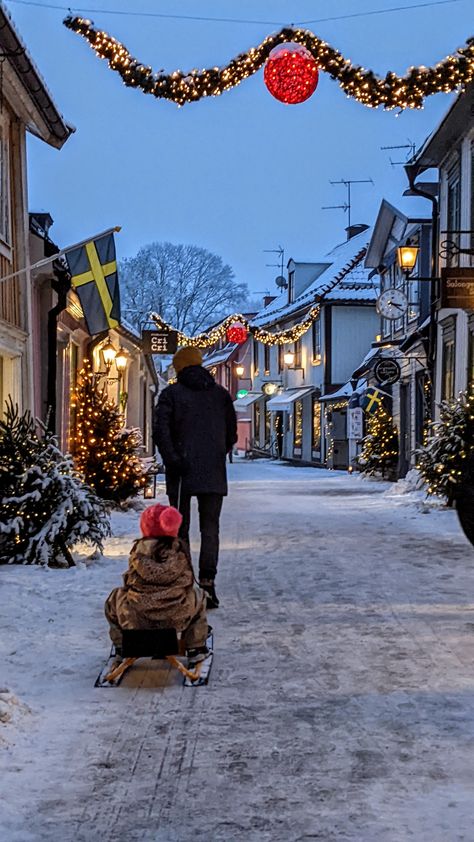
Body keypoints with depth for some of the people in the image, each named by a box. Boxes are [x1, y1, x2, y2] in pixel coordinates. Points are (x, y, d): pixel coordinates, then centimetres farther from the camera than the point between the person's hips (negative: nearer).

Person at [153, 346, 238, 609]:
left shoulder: (171, 393, 0)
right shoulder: (221, 393, 9)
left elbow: (160, 431, -13)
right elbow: (232, 433, 12)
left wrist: (172, 460, -13)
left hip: (182, 472, -2)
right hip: (214, 474, 2)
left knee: (180, 528, 8)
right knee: (210, 527, 5)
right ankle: (207, 582, -7)